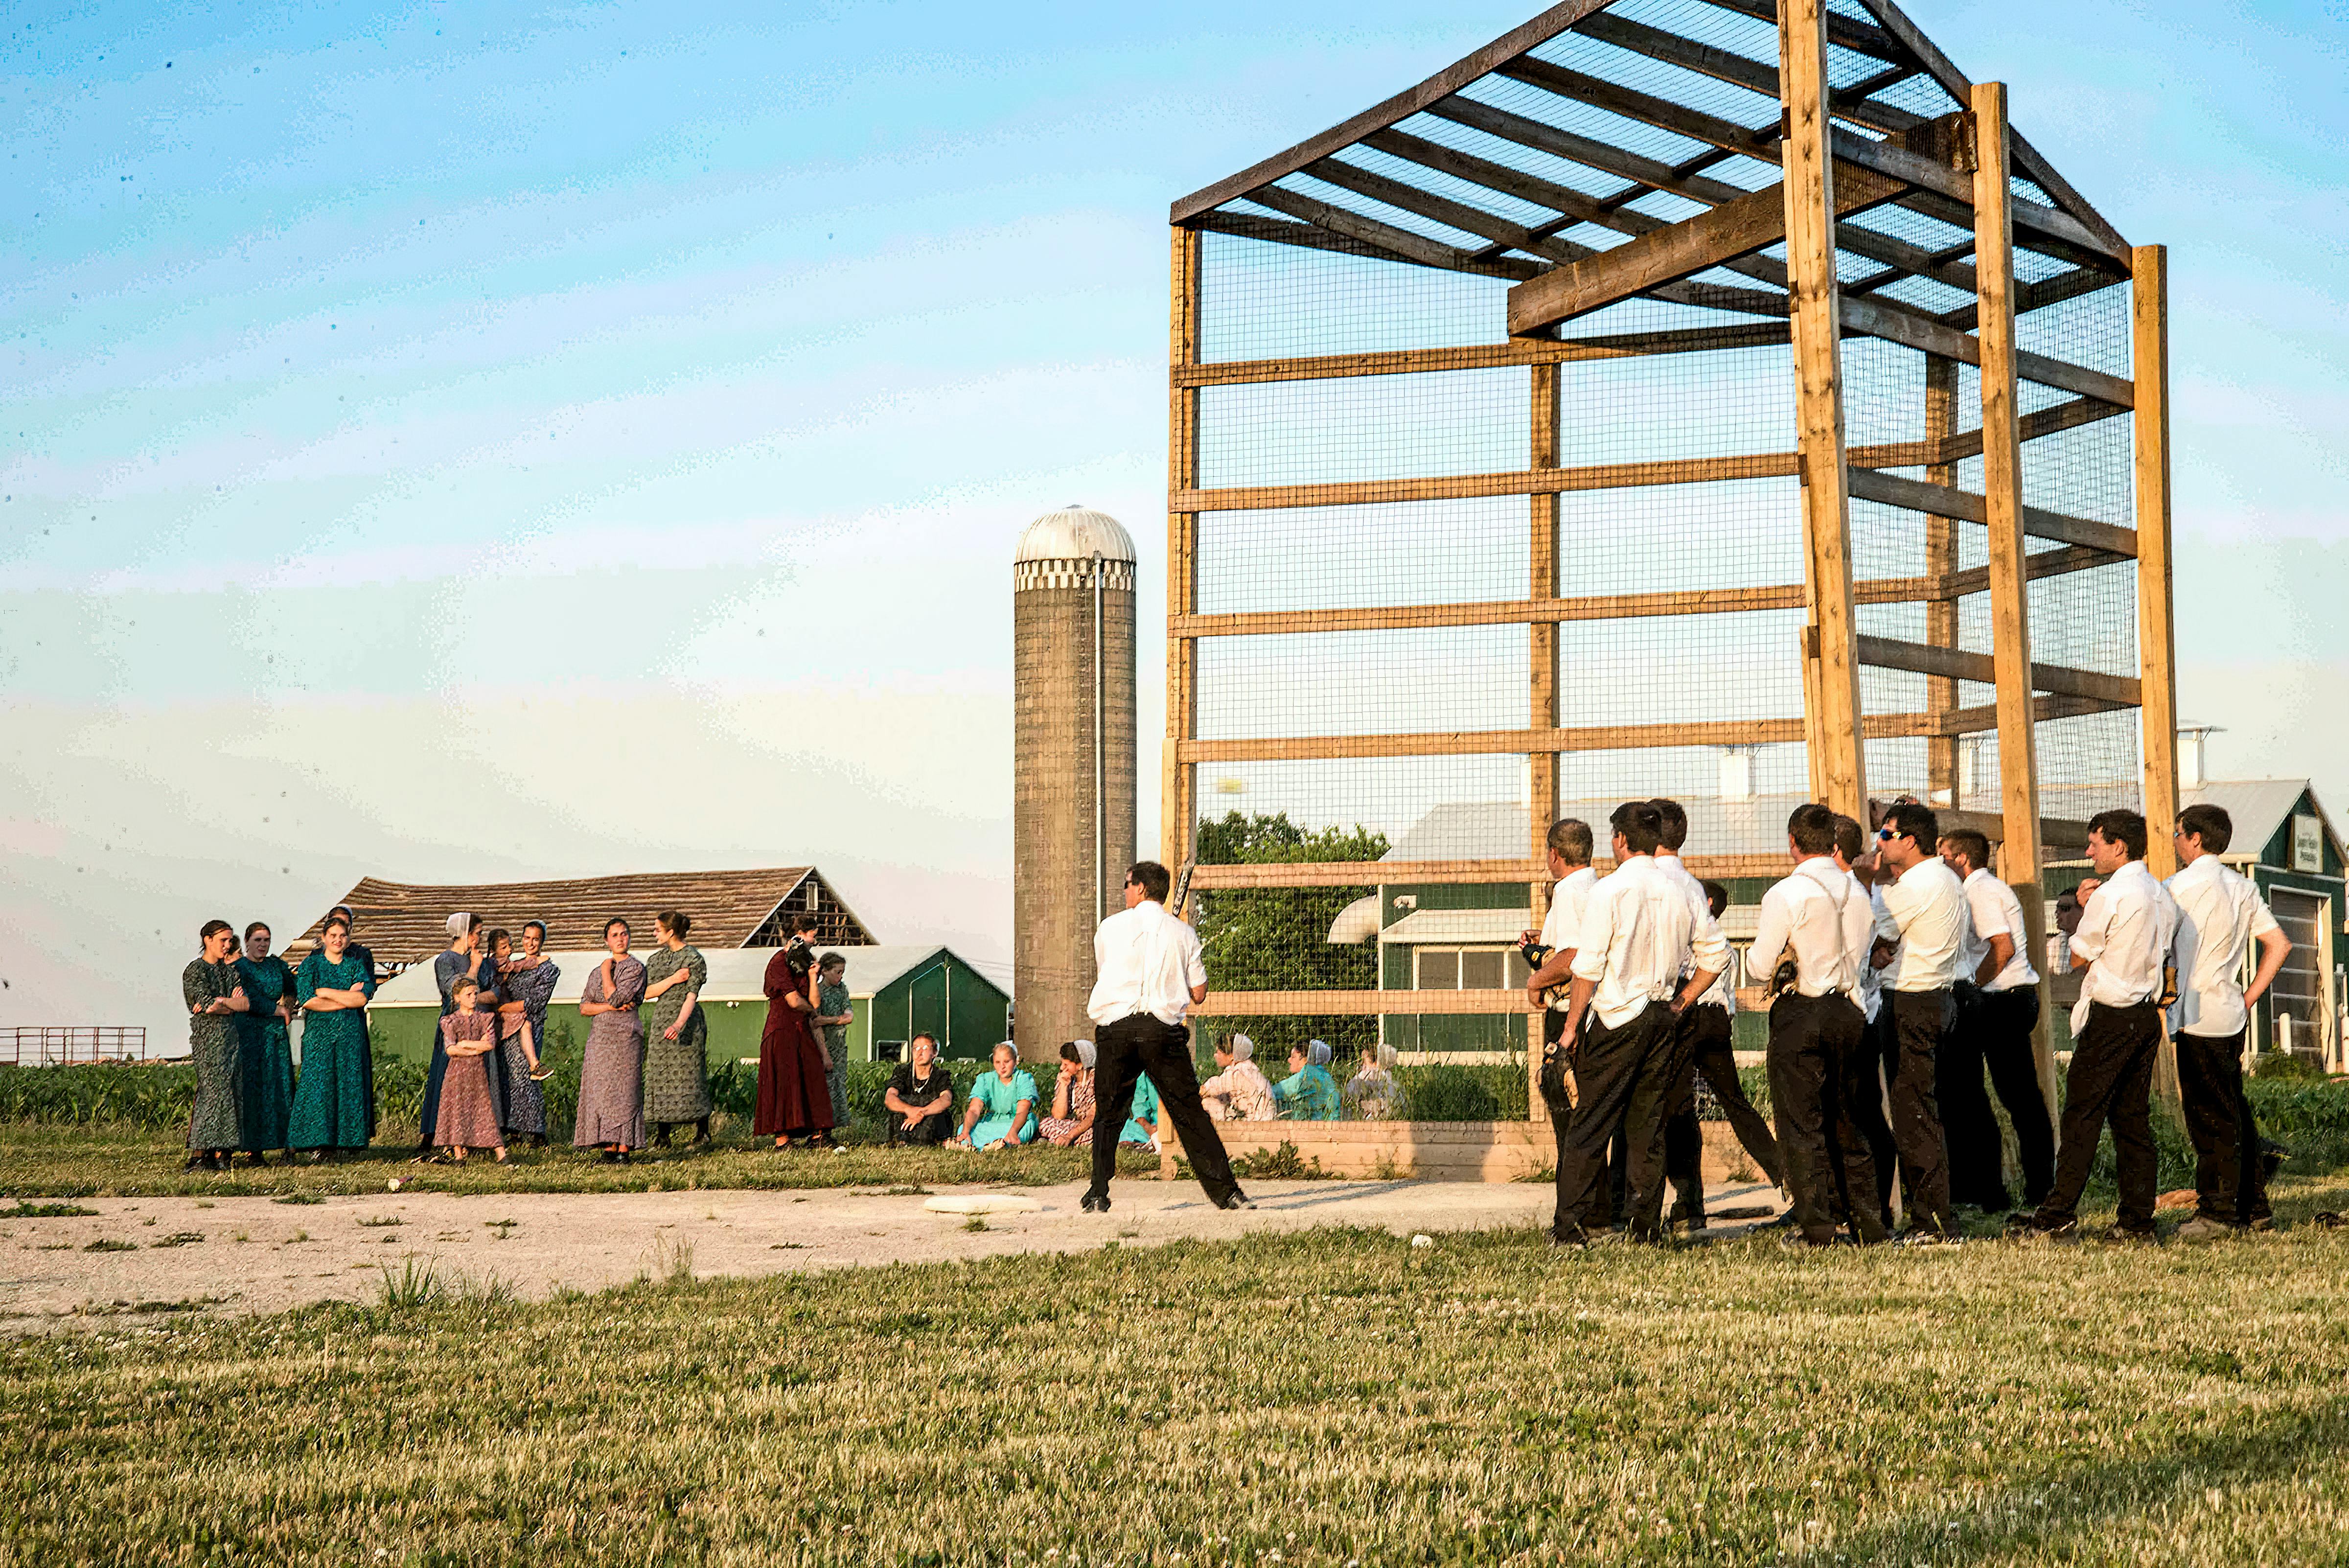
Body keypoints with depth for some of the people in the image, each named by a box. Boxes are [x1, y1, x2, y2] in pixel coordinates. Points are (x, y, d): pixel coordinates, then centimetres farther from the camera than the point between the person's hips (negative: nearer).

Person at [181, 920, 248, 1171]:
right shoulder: (195, 971, -1)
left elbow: (246, 1003, 5)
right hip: (207, 1039, -7)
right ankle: (198, 1155, -12)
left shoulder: (230, 970, 18)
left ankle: (221, 1154, 0)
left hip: (231, 1037, 7)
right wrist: (233, 1005, 0)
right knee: (215, 1093, -13)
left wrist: (220, 1002, -10)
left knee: (229, 1093, 1)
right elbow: (207, 1004, -13)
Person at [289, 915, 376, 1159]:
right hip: (319, 1032, -2)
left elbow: (363, 998, -4)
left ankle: (339, 1142, 1)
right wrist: (347, 999, -8)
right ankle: (316, 1146, -8)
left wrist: (325, 992, -7)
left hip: (351, 1034, 2)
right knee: (318, 1085, -9)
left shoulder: (356, 965, 12)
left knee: (348, 1085, -3)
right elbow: (307, 1000, -9)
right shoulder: (311, 964, 5)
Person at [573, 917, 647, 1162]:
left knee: (623, 1091, -9)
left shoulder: (635, 968, 1)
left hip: (625, 1034, -5)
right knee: (600, 1092, -1)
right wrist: (609, 1007, -7)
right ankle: (608, 1149, 1)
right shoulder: (596, 972, 19)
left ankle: (623, 1149, -10)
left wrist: (607, 971, -1)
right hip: (599, 1036, 6)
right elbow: (584, 1008, 10)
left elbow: (616, 998, -12)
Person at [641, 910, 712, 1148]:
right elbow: (647, 993, 5)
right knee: (660, 1078, 2)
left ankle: (702, 1133, 1)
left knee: (689, 1077, -6)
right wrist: (673, 980, -9)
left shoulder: (694, 959, -6)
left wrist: (679, 1024, -30)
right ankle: (662, 1135, 3)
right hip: (660, 1020, 6)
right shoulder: (657, 959, 14)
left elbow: (691, 996, -15)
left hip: (686, 1022, -6)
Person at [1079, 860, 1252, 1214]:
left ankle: (1098, 1195, 10)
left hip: (1115, 1028, 0)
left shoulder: (1110, 927, 6)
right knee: (1190, 1112, 5)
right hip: (1163, 1031, 0)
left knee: (1108, 1113, 12)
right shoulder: (1183, 934, 7)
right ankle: (1224, 1190, 2)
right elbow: (1198, 995, 8)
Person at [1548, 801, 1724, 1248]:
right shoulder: (1678, 893, 7)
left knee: (1591, 1123, -3)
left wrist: (1571, 1026, -5)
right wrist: (1680, 1003, 16)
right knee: (1649, 1124, 9)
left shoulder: (1609, 890, -10)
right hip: (1663, 1018, 5)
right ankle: (1645, 1226, 8)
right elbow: (1716, 955, 12)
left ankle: (1568, 1226, -5)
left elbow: (1588, 966, -12)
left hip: (1618, 1015, -5)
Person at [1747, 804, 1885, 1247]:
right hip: (1849, 1011, 5)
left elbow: (1762, 965, -10)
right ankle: (1866, 1219, 13)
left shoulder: (1786, 894, -12)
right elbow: (1864, 956, 15)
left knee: (1801, 1123, 1)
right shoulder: (1856, 891, 6)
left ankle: (1817, 1227, -2)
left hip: (1800, 1011, -5)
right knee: (1847, 1123, 14)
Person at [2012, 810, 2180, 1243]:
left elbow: (2079, 957, -7)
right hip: (2148, 1013, 8)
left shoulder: (2110, 895, -14)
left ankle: (2060, 1216, -4)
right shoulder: (2162, 895, 11)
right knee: (2133, 1118, 9)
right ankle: (2138, 1220, 8)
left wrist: (2084, 909, 6)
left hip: (2110, 1016, -8)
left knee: (2082, 1114, -4)